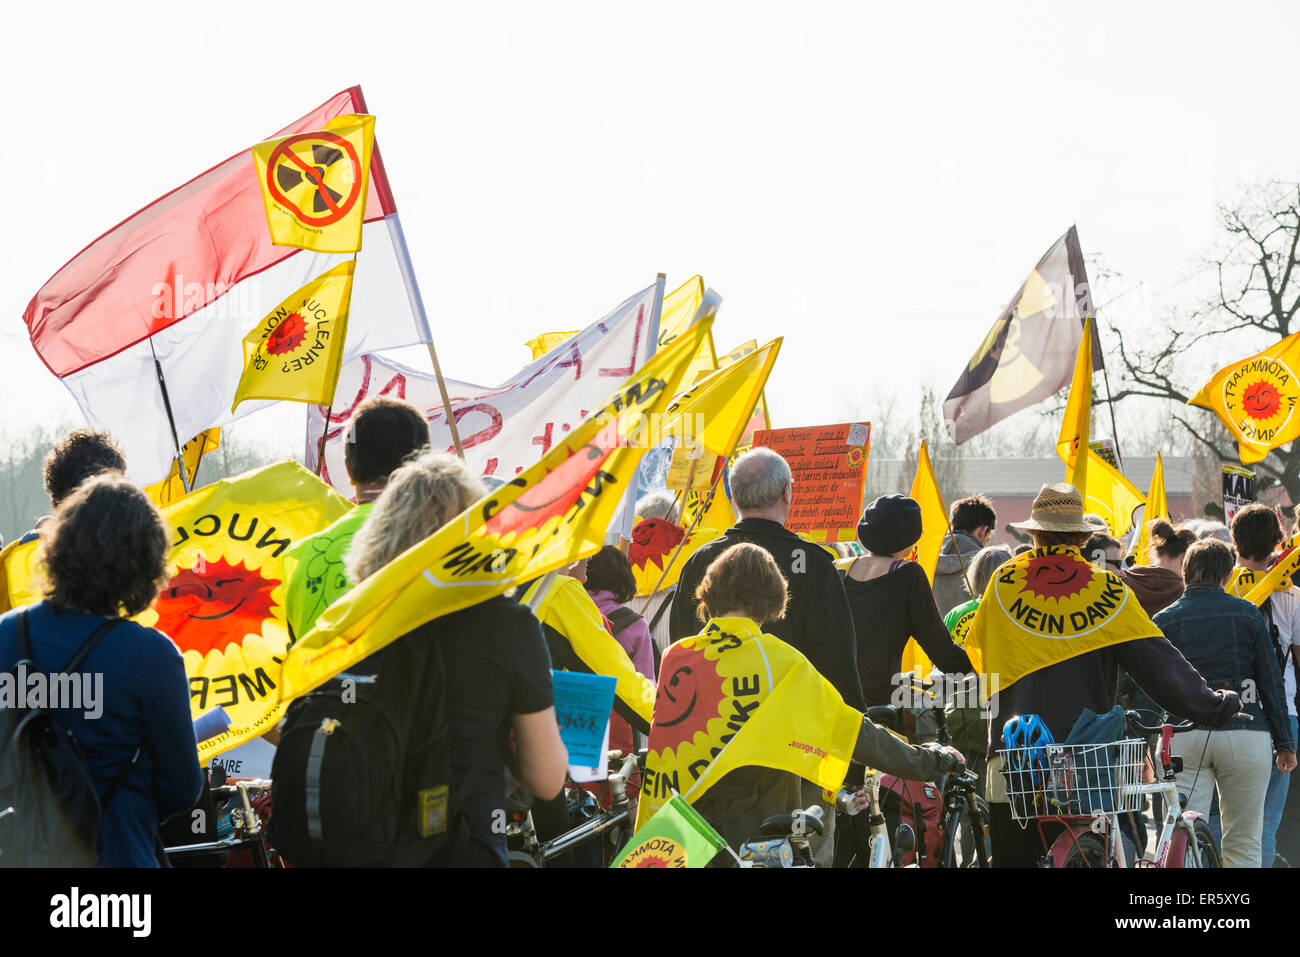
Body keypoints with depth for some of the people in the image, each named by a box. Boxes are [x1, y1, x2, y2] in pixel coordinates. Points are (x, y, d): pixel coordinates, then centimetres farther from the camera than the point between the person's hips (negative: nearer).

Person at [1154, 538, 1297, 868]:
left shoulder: (1163, 621, 5)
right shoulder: (1248, 614, 4)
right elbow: (1271, 682, 4)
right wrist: (1285, 744, 10)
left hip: (1183, 738, 0)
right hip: (1245, 734, 0)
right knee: (1243, 845, 7)